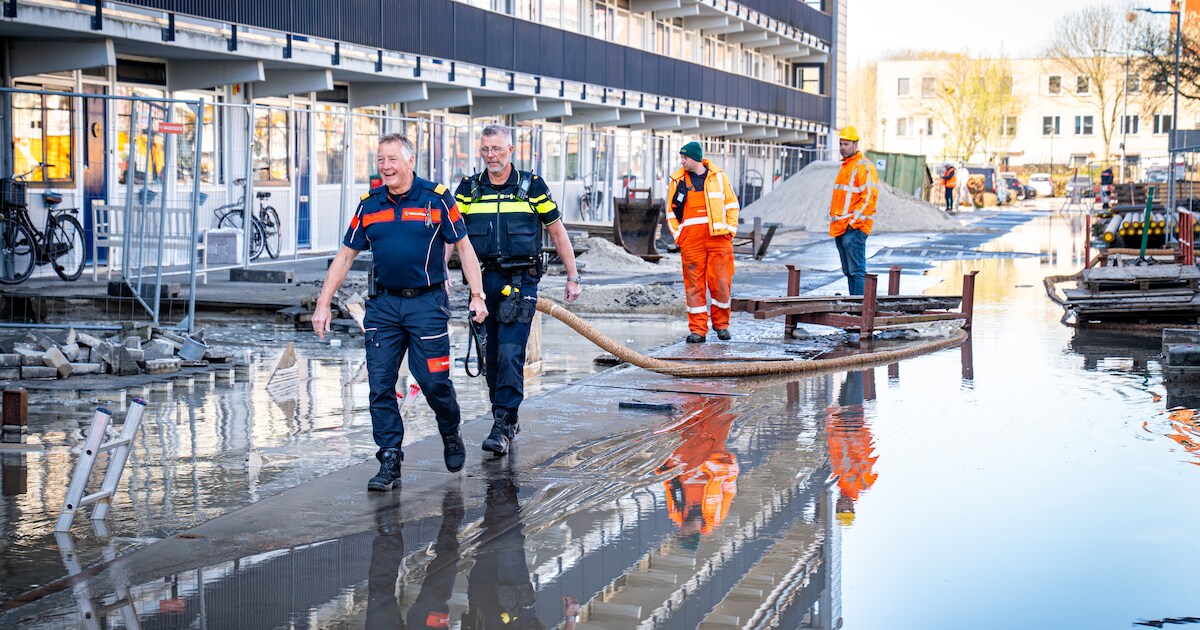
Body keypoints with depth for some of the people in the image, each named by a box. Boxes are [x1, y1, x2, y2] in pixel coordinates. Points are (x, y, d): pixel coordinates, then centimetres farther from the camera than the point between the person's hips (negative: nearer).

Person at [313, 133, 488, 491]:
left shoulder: (436, 198, -2)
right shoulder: (370, 205, 7)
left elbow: (463, 247, 2)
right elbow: (345, 256, 11)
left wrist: (477, 295, -5)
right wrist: (323, 304, 6)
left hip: (427, 303, -3)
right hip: (383, 304, 3)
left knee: (434, 381, -3)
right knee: (380, 386, -1)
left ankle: (451, 434, 27)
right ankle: (389, 462, 7)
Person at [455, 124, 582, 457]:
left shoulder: (532, 186, 0)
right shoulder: (468, 188, 6)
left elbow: (558, 233, 7)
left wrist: (573, 276, 5)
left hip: (521, 281, -3)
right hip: (484, 279, 4)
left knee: (511, 354, -13)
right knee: (491, 356, 9)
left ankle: (503, 427, -12)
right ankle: (507, 418, 24)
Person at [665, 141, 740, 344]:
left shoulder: (718, 176, 7)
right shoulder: (677, 180, 8)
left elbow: (732, 204, 12)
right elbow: (671, 211, 14)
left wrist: (730, 229, 2)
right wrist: (678, 235, 3)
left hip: (719, 237, 0)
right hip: (691, 240, 0)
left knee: (721, 282, -3)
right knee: (694, 284, -1)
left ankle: (721, 323, 15)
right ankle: (697, 329, 3)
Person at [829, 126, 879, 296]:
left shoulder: (864, 166, -9)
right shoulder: (845, 166, 21)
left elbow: (869, 197, -17)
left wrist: (853, 221, -19)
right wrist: (834, 220, 18)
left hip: (854, 228, -10)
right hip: (840, 228, 10)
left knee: (856, 270, -12)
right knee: (848, 271, 11)